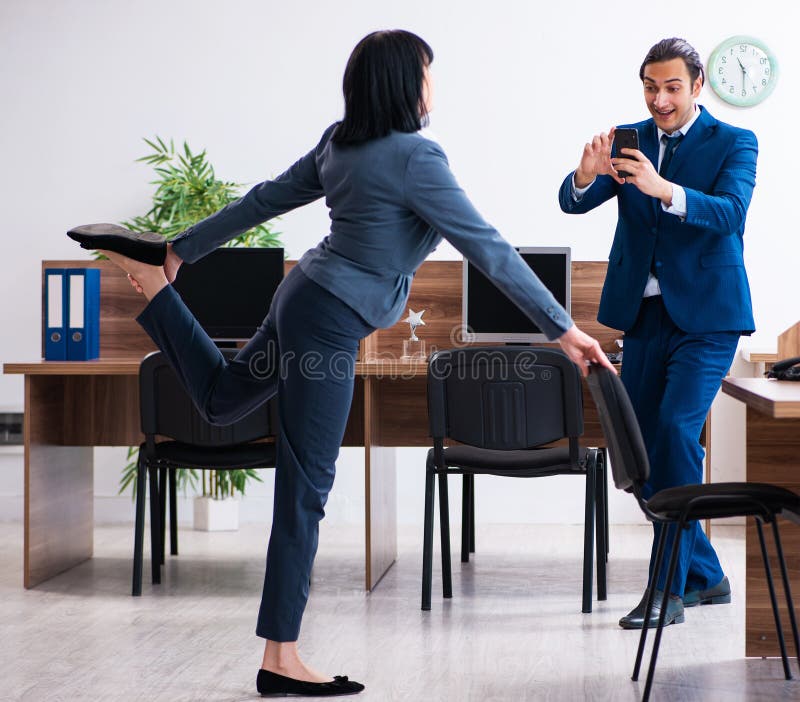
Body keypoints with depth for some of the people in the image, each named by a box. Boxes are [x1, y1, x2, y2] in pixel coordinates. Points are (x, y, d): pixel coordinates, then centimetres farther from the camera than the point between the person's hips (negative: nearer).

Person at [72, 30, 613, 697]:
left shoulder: (341, 142, 6)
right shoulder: (415, 156, -19)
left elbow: (263, 200, 14)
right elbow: (488, 249, -19)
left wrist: (182, 249, 23)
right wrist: (564, 329, -16)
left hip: (304, 295, 9)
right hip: (330, 322, -9)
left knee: (220, 396, 34)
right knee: (305, 487, -4)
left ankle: (148, 275, 22)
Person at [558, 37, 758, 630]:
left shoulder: (734, 143, -3)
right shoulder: (631, 140, 7)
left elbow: (730, 211, -22)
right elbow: (575, 202, -4)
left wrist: (663, 189, -38)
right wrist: (587, 173, -28)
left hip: (706, 316, -5)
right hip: (645, 315, 5)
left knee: (676, 428, -22)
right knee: (639, 447, 6)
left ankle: (668, 587, -14)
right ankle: (704, 576, 22)